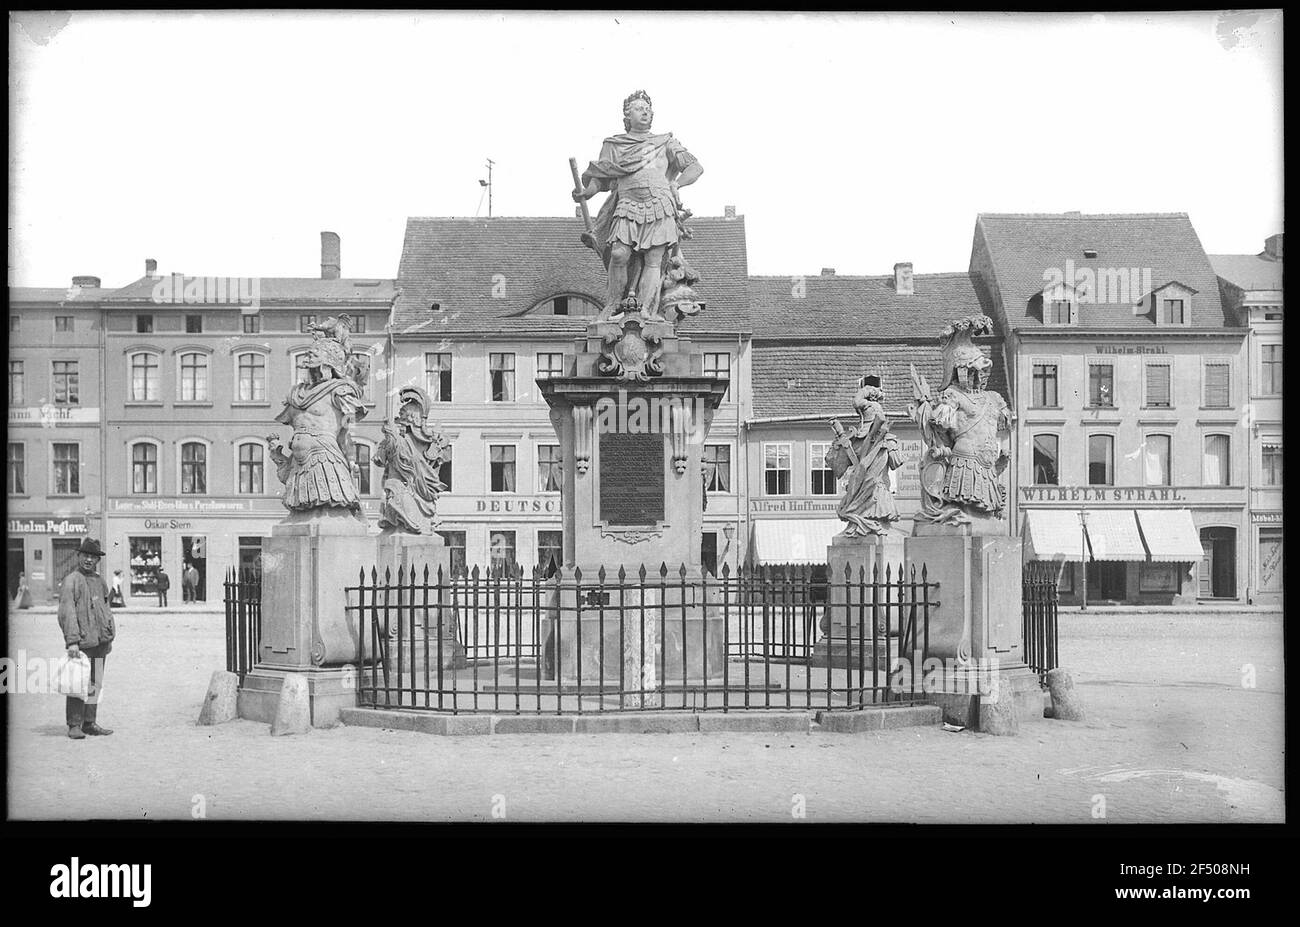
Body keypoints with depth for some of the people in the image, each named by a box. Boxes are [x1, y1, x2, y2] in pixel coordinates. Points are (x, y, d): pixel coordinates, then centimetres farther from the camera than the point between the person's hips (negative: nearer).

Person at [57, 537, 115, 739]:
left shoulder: (100, 580, 17)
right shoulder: (71, 581, -6)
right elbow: (67, 613, -13)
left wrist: (110, 632, 16)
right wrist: (72, 641, -20)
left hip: (100, 640, 7)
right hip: (81, 642, -7)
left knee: (95, 684, 10)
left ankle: (89, 723, 17)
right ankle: (74, 726, 0)